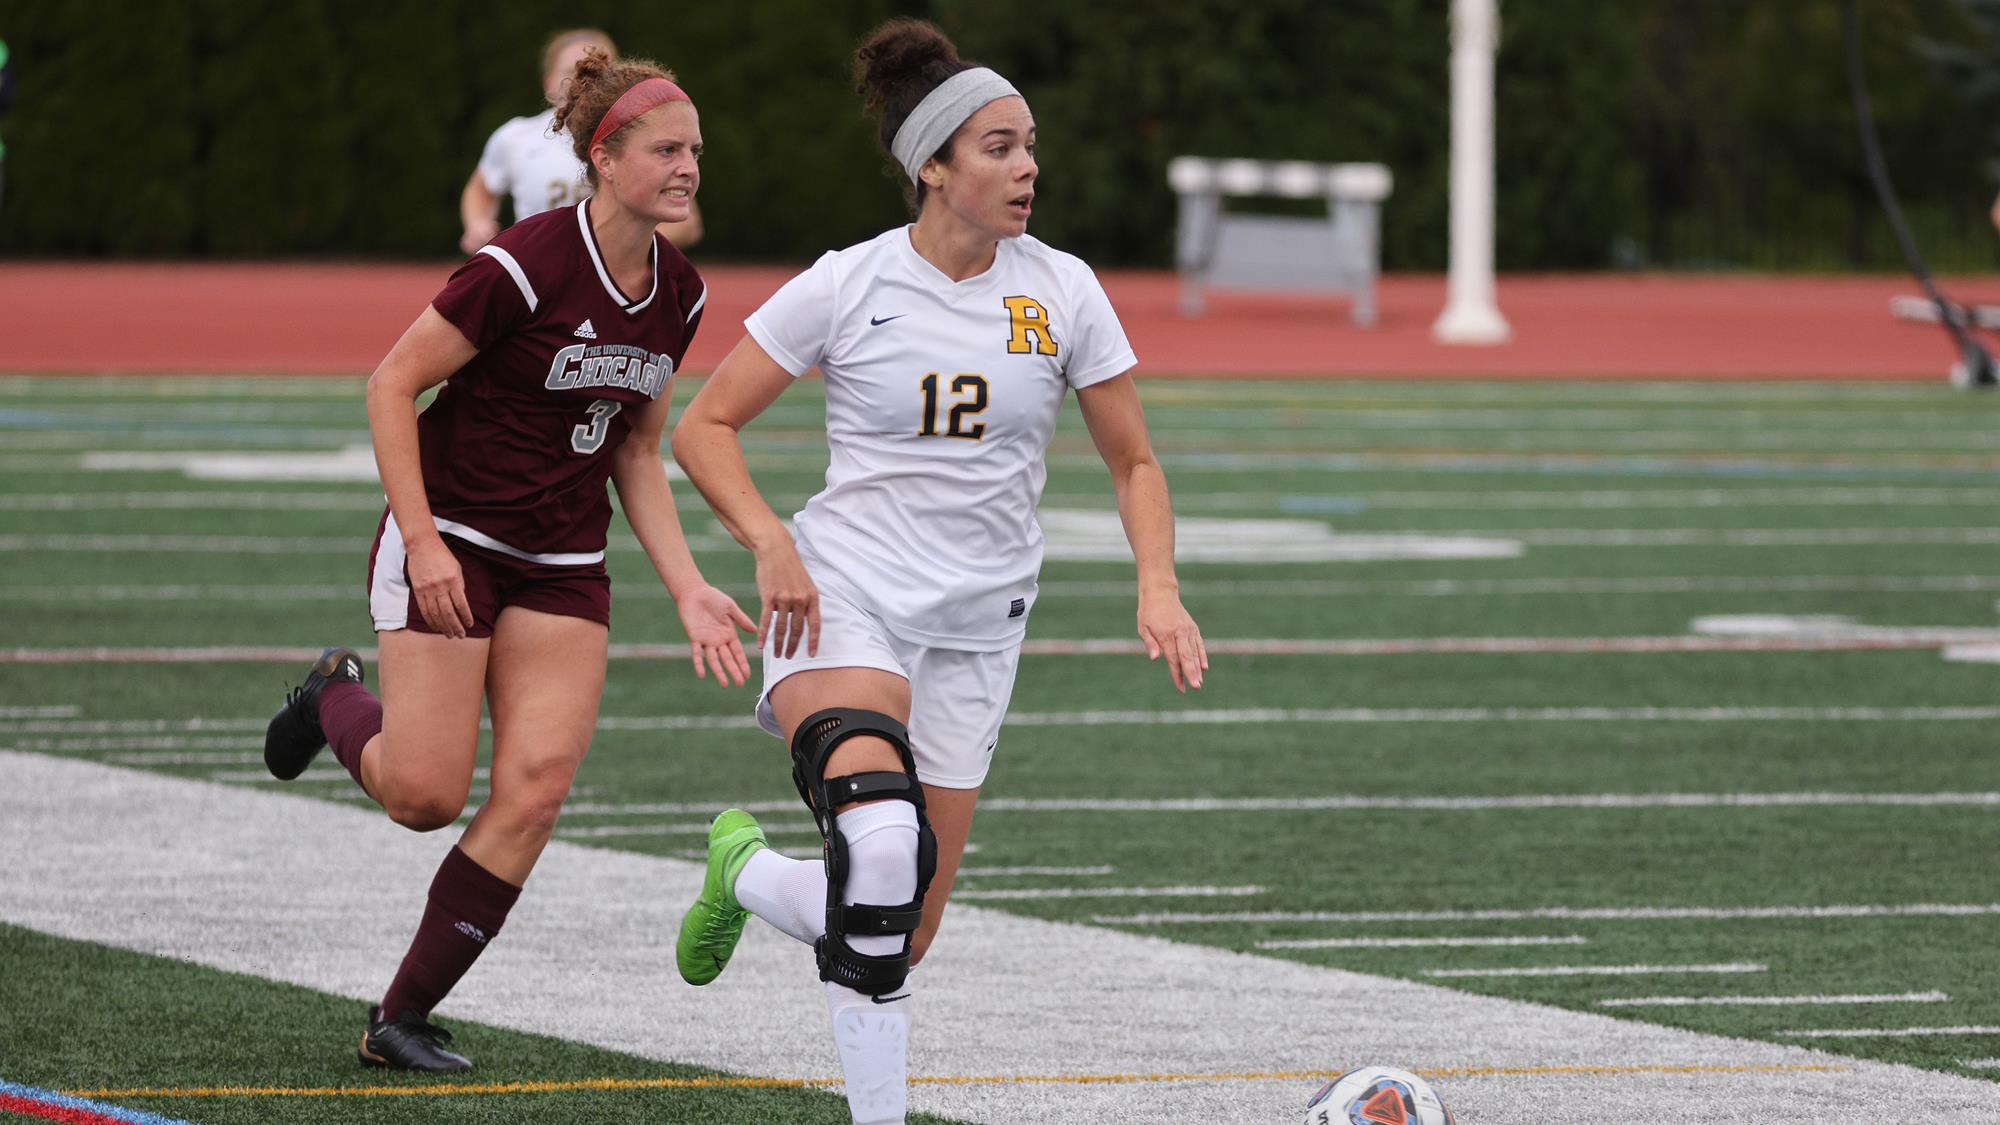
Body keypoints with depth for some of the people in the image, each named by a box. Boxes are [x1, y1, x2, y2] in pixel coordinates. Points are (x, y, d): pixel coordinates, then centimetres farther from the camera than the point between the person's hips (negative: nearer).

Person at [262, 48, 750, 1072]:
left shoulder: (678, 296, 2)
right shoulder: (524, 265, -19)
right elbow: (393, 385, -13)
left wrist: (687, 589, 5)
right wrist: (423, 542, -19)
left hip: (564, 566, 6)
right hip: (452, 547, -6)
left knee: (533, 794, -8)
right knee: (426, 795, -9)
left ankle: (400, 1020, 3)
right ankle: (336, 702, 27)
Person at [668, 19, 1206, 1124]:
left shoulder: (1061, 290, 2)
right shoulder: (847, 286, -5)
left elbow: (1134, 461, 10)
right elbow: (703, 427, -1)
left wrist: (1159, 589, -7)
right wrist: (771, 543, -17)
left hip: (976, 624, 4)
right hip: (843, 595, -4)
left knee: (903, 929, 4)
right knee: (880, 839, -33)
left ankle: (743, 873, 35)